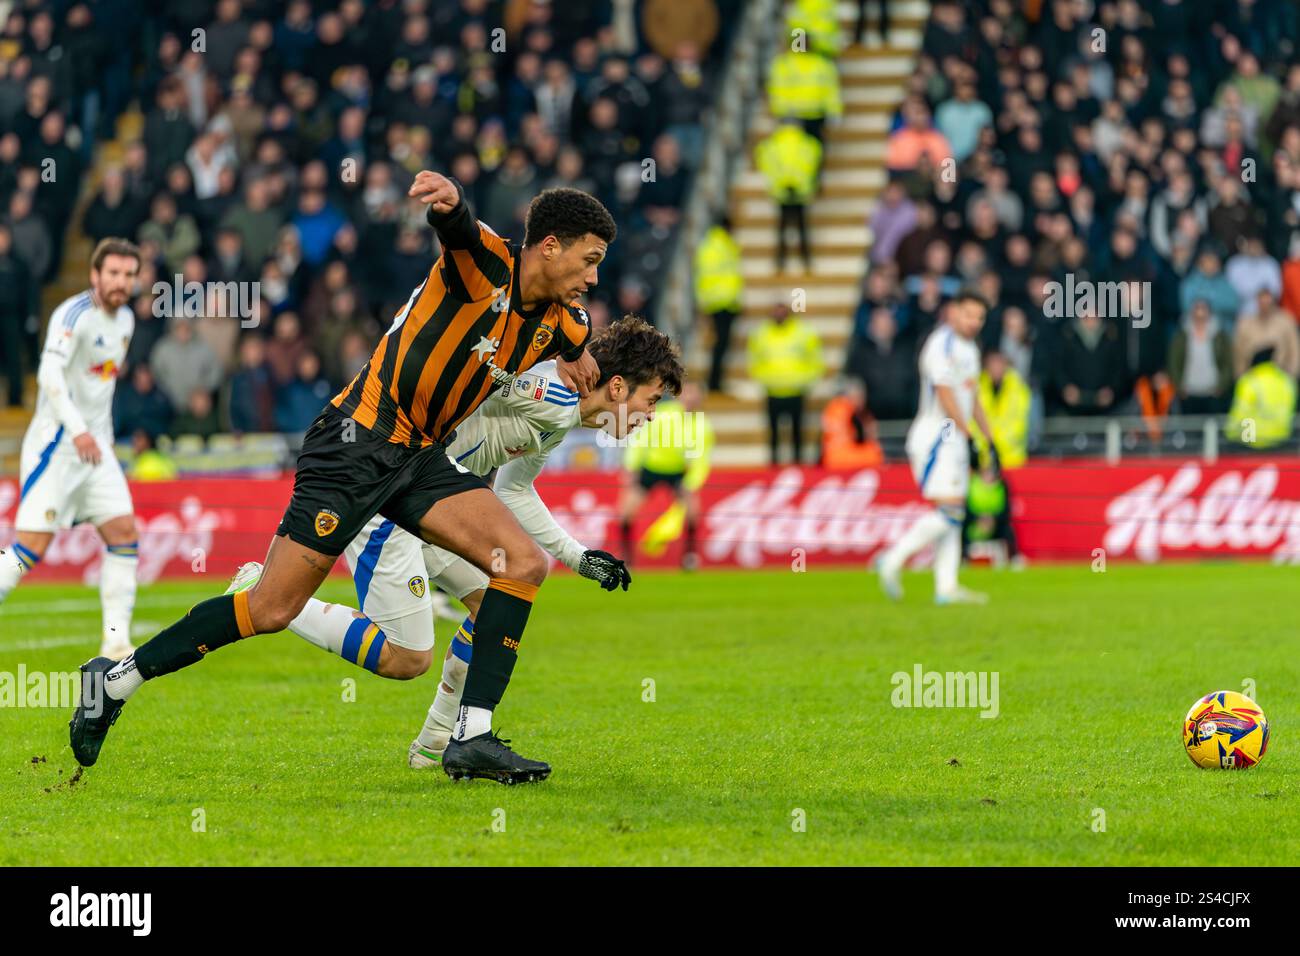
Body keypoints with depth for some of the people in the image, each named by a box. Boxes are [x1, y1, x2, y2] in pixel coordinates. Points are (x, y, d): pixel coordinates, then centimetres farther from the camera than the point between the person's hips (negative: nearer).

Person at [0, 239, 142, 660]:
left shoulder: (125, 319, 12)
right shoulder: (74, 313, -15)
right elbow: (50, 373, -28)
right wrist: (77, 429, -36)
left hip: (94, 445, 8)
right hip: (54, 443, -8)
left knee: (124, 533, -3)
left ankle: (116, 645, -1)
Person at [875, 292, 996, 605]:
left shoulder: (969, 349, 18)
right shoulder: (942, 344, -12)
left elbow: (973, 399, 24)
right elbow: (945, 395, -18)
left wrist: (990, 441, 21)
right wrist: (969, 437, -21)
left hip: (952, 439, 10)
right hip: (936, 436, -10)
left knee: (954, 515, 6)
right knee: (948, 511, -16)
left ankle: (946, 588, 6)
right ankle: (892, 559, -10)